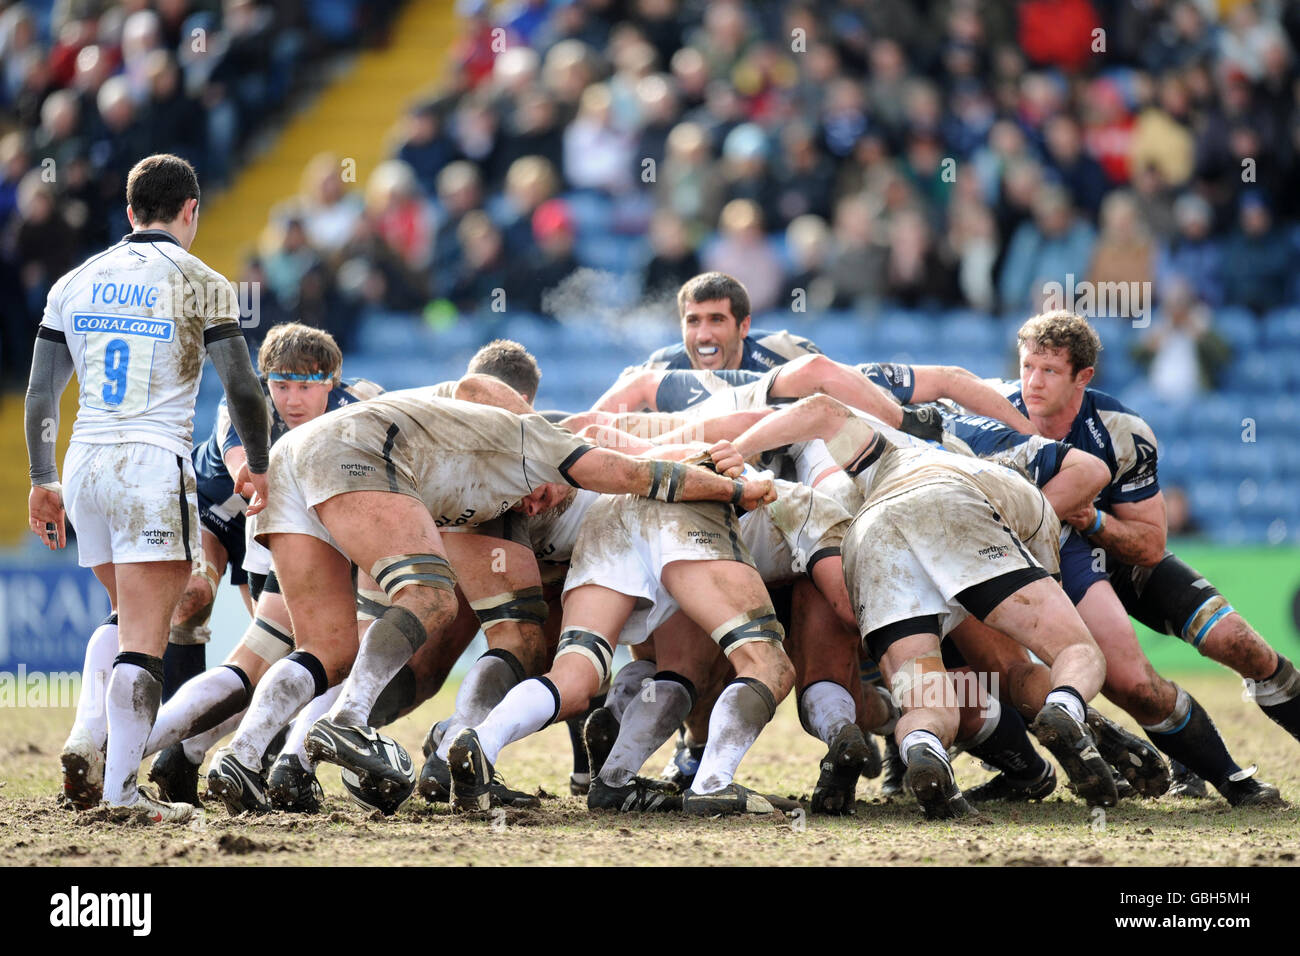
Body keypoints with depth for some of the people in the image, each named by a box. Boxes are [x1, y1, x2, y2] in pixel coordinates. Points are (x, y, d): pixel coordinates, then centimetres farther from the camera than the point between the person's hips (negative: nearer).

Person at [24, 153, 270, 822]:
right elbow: (241, 388, -4)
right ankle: (122, 786, -11)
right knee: (144, 636, -5)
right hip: (154, 466, -5)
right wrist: (257, 464, 12)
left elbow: (40, 393, 14)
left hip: (84, 466, 5)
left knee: (126, 614, 23)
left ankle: (85, 739, 5)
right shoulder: (201, 285, -2)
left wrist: (42, 480, 21)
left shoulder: (76, 283, 12)